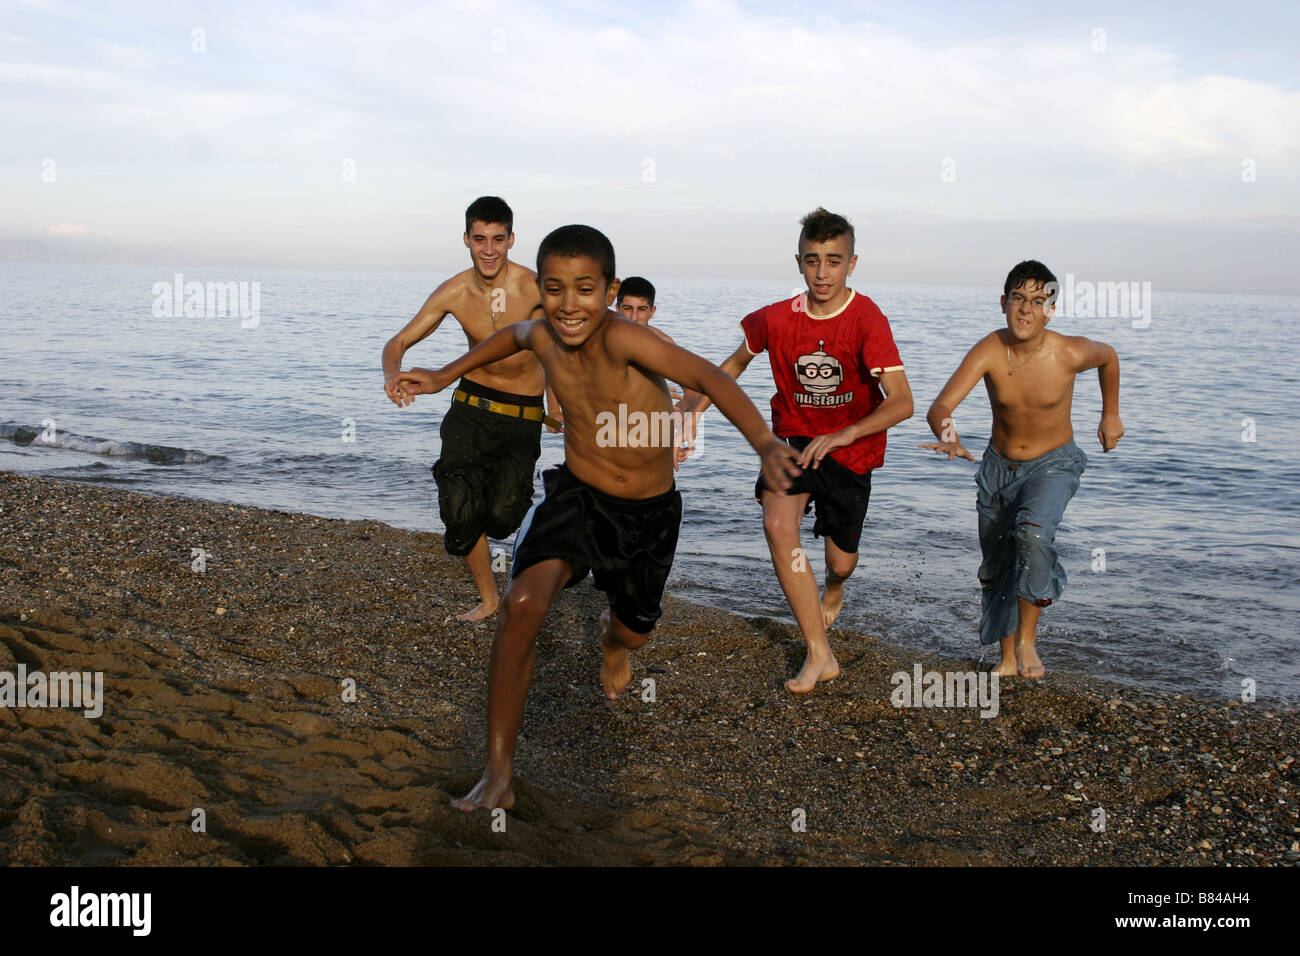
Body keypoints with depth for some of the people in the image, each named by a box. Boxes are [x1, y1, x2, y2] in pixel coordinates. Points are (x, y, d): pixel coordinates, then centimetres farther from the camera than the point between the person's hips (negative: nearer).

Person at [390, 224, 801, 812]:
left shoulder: (621, 338, -28)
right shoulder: (543, 336, -11)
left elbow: (707, 377, -41)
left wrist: (765, 446, -57)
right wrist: (445, 377, 21)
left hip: (651, 510, -1)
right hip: (576, 495, 2)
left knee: (633, 633, 20)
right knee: (523, 604, -25)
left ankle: (611, 638, 64)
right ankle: (498, 776, -15)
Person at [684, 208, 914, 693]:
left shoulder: (868, 320, -21)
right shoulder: (776, 319, -11)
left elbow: (901, 403, -30)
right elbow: (734, 364, 9)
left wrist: (842, 436, -42)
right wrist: (691, 414, 2)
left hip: (850, 448, -1)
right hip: (793, 437, 2)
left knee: (841, 562, 9)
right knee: (778, 525, -25)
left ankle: (833, 589, 52)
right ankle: (820, 655, -18)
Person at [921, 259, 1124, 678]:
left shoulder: (1071, 353, -22)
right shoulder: (989, 351, -23)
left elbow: (1108, 357, 4)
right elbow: (939, 408, -34)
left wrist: (1110, 415, 12)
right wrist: (949, 438, -55)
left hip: (1053, 463, -2)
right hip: (999, 465, 2)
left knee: (1034, 533, -30)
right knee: (997, 565, 11)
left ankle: (1027, 639, -12)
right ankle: (1008, 658, 30)